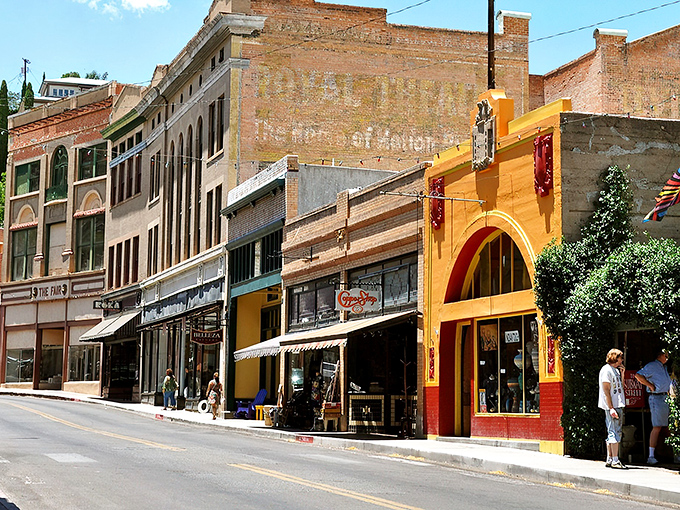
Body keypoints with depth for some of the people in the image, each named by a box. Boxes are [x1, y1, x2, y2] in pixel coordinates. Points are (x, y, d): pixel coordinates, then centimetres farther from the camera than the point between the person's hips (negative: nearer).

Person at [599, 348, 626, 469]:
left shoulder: (615, 370, 18)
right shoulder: (606, 370, -9)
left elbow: (621, 387, 21)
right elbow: (606, 390, -15)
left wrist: (622, 374, 10)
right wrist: (611, 408, -20)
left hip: (618, 406, 10)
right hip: (612, 406, -10)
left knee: (612, 433, 11)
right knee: (614, 433, -11)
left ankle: (609, 460, 16)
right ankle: (615, 461, -11)